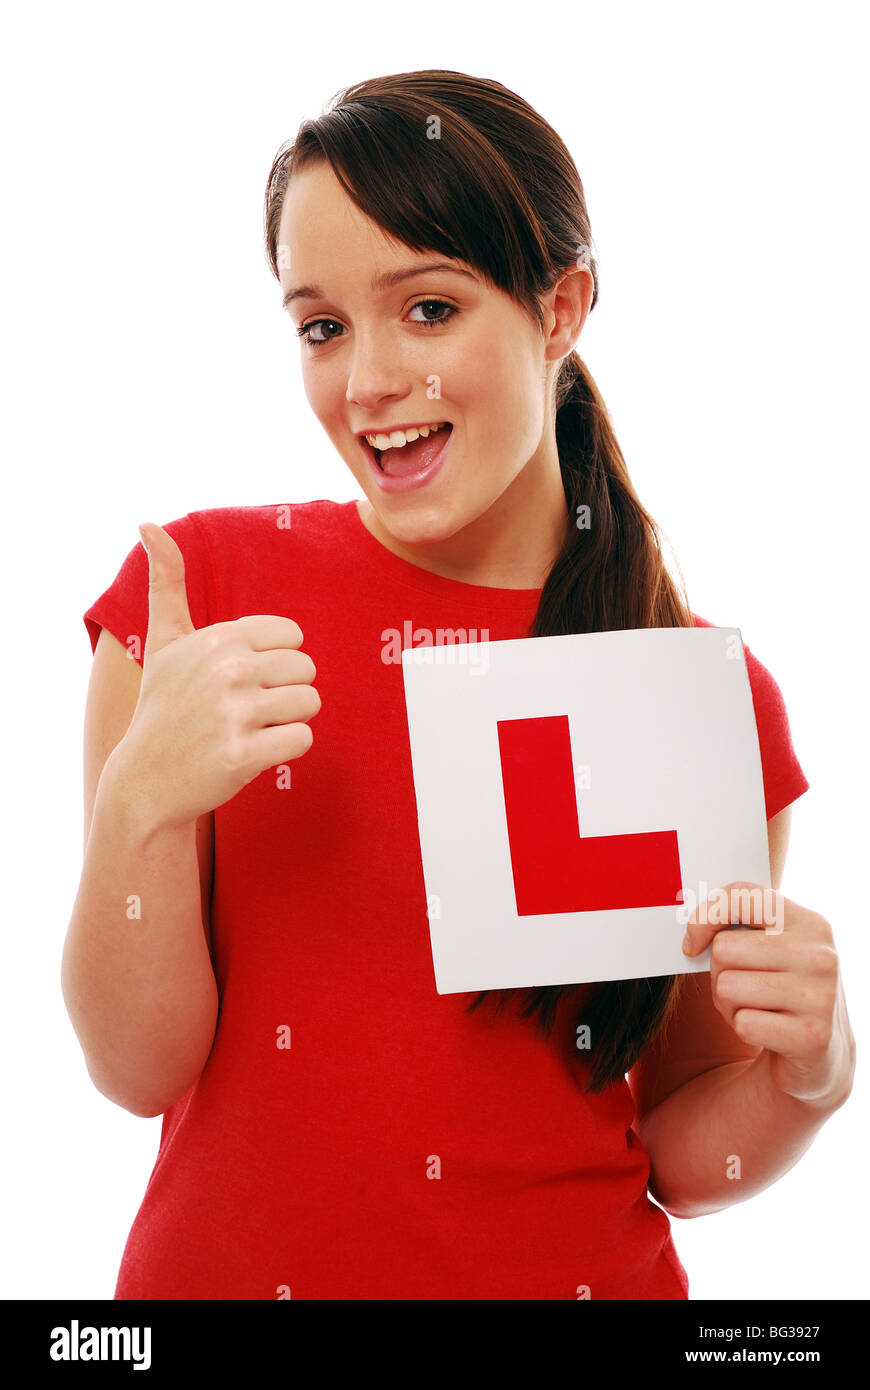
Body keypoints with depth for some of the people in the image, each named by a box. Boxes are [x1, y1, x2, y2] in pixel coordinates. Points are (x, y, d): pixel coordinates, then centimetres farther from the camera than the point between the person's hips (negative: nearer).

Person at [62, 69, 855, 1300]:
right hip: (234, 1265, 0)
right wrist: (142, 803, -27)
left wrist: (807, 1070, -21)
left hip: (578, 1273, 1)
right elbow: (139, 1068, -12)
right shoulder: (204, 588, -11)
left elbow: (678, 1155, -2)